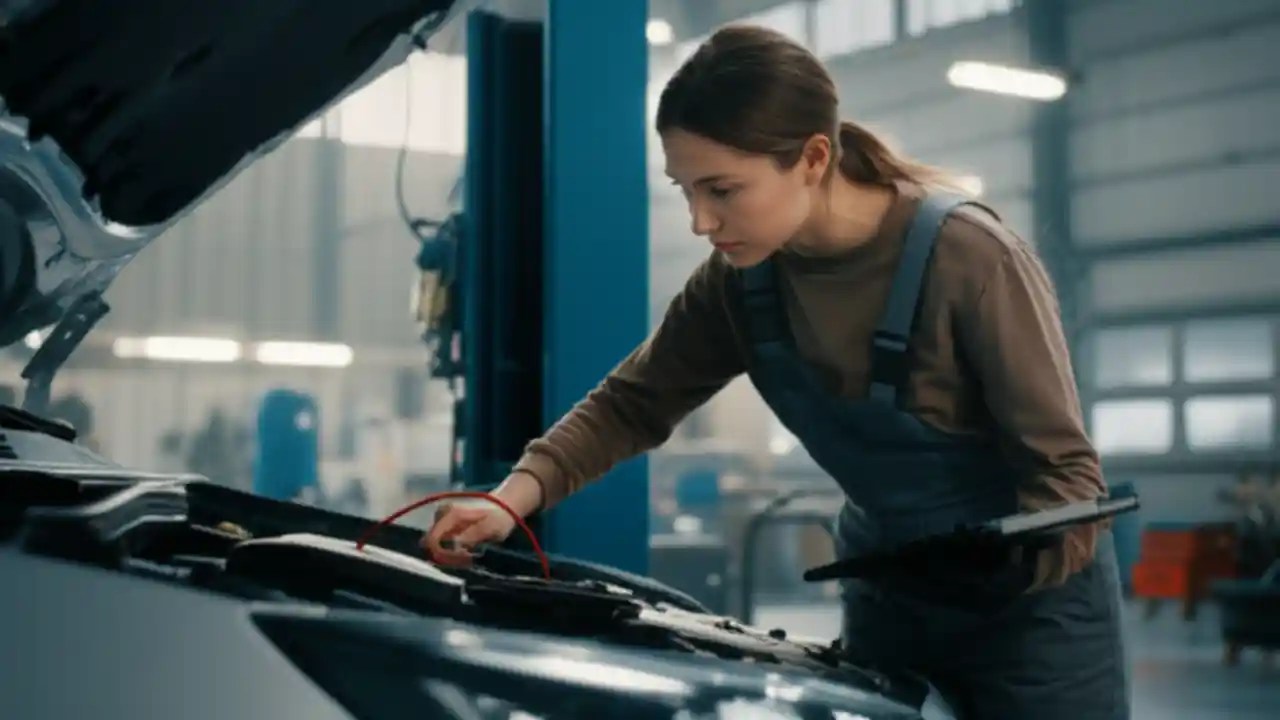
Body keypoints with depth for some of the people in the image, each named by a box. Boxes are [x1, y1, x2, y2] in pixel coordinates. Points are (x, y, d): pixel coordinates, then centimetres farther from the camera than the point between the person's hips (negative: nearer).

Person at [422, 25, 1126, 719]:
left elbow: (1065, 470, -22)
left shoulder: (966, 258, -26)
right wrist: (512, 498, -16)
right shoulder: (742, 278, -10)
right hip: (888, 595, 5)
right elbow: (630, 404, -1)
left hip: (1032, 598, -4)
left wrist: (1008, 562, -42)